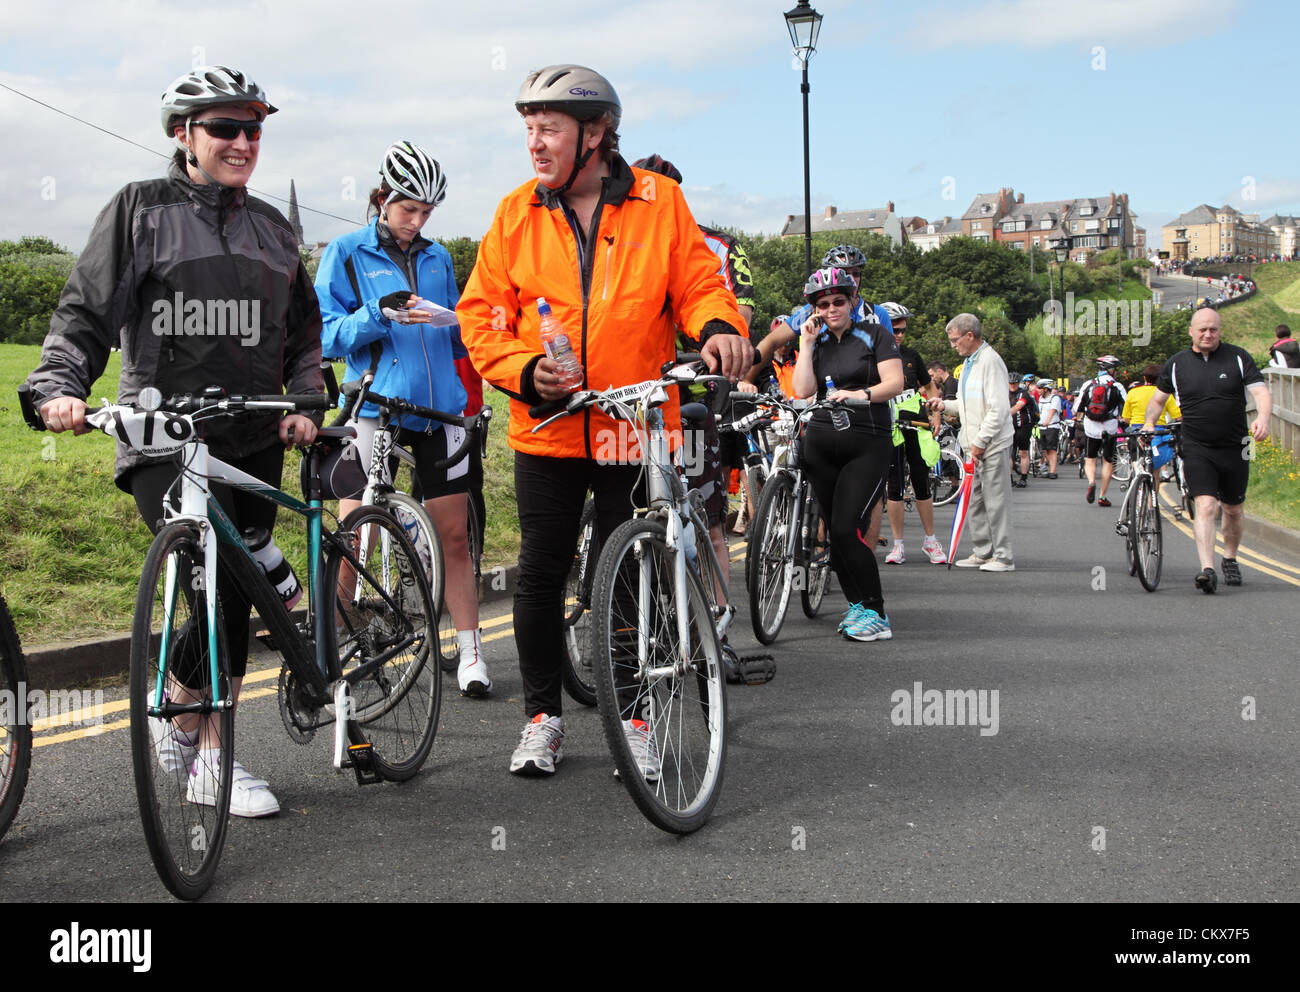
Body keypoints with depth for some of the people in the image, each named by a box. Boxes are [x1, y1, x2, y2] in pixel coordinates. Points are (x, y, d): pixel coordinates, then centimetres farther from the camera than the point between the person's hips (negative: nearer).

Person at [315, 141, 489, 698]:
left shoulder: (437, 258, 14)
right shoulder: (347, 253, 1)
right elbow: (326, 334, -6)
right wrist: (381, 315, -21)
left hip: (437, 408, 4)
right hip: (375, 405, -4)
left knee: (453, 536, 5)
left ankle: (470, 654, 13)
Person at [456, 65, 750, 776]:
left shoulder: (659, 202, 1)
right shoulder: (516, 215, 3)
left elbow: (697, 284, 4)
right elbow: (481, 318, 4)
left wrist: (718, 326, -18)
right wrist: (526, 372, -13)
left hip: (634, 429, -1)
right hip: (546, 430, 1)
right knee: (539, 575, 5)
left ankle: (633, 719, 22)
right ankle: (543, 716, 22)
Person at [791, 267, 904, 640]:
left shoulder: (875, 336, 4)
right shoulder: (816, 343, 14)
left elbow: (895, 383, -8)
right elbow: (803, 390, 1)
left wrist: (862, 393, -25)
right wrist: (806, 342, 0)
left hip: (868, 444, -5)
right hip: (821, 443, 5)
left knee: (847, 529, -17)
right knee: (836, 531, 4)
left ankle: (876, 615, -10)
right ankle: (857, 605, 16)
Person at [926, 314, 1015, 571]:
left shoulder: (990, 361, -14)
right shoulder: (968, 362, 17)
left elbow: (999, 408, -19)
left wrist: (981, 441, -19)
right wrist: (945, 405, 9)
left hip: (992, 444, -9)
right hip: (974, 444, 9)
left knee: (995, 500, -5)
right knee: (973, 500, 11)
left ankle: (1003, 556, 1)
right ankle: (983, 552, 20)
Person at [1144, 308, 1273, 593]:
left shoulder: (1238, 357, 1)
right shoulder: (1177, 364, 4)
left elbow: (1261, 391, -6)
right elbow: (1158, 399, 16)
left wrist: (1262, 418, -26)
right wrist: (1149, 424, -2)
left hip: (1235, 448, 1)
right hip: (1197, 449, -1)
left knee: (1234, 509, 13)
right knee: (1206, 505, -17)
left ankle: (1230, 560, 36)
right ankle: (1207, 570, -25)